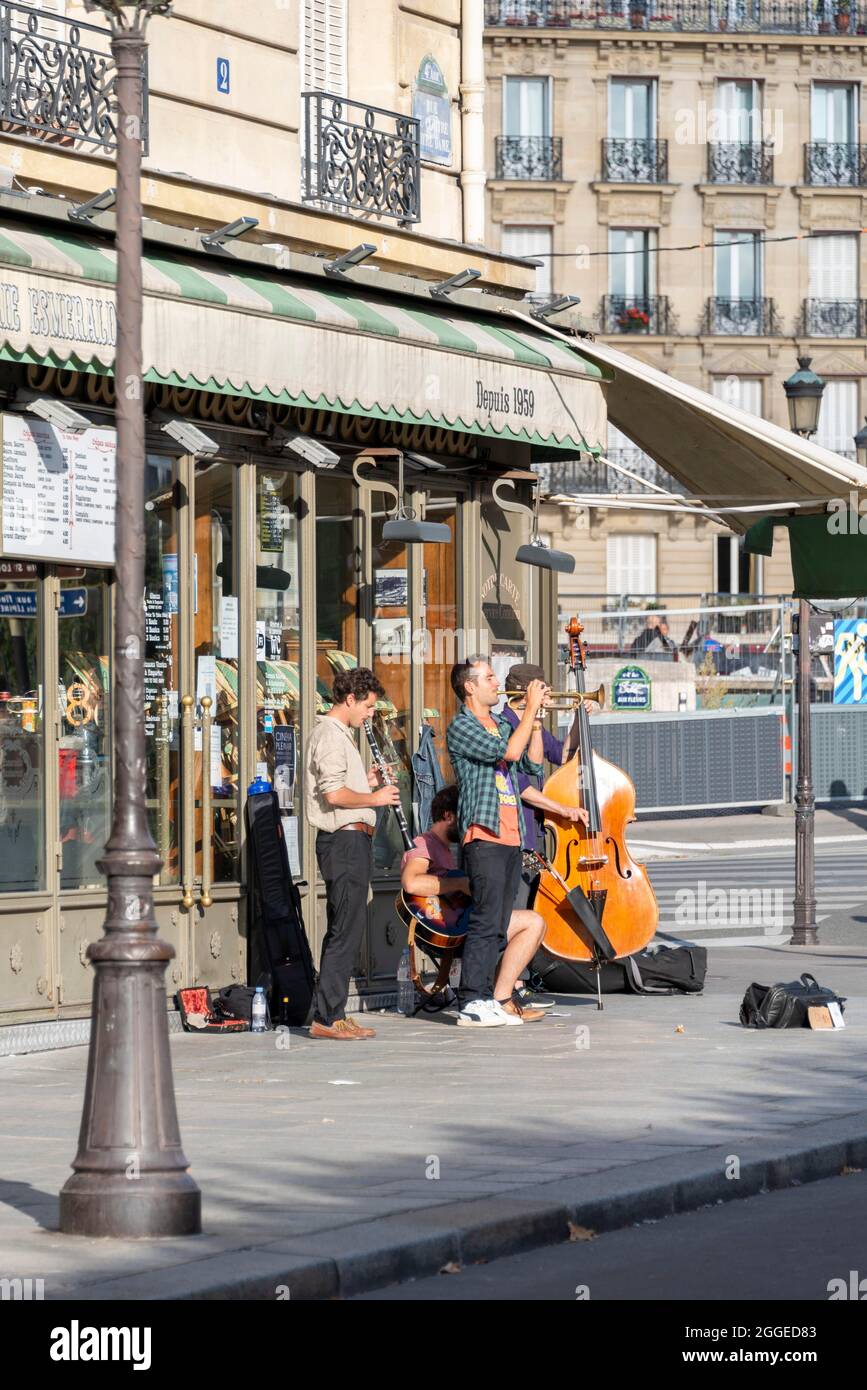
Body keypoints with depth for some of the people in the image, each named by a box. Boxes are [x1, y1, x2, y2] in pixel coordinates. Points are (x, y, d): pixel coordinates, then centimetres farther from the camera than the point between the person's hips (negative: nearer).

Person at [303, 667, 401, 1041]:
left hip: (349, 840, 11)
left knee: (342, 931, 12)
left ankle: (332, 1015, 14)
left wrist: (367, 782, 13)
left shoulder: (338, 735, 21)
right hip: (345, 840, -11)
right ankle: (328, 1017, -11)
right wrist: (374, 798, -11)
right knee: (346, 930, -11)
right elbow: (334, 794, -23)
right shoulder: (331, 736, -13)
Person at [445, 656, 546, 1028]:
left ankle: (486, 999, 11)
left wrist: (536, 720, 8)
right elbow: (509, 752, -17)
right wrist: (531, 709, -11)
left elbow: (532, 764, 16)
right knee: (485, 921, -12)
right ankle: (471, 1003, -11)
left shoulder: (500, 726, 20)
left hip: (510, 838, 8)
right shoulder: (462, 727, -6)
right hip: (484, 836, -8)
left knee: (498, 926, 8)